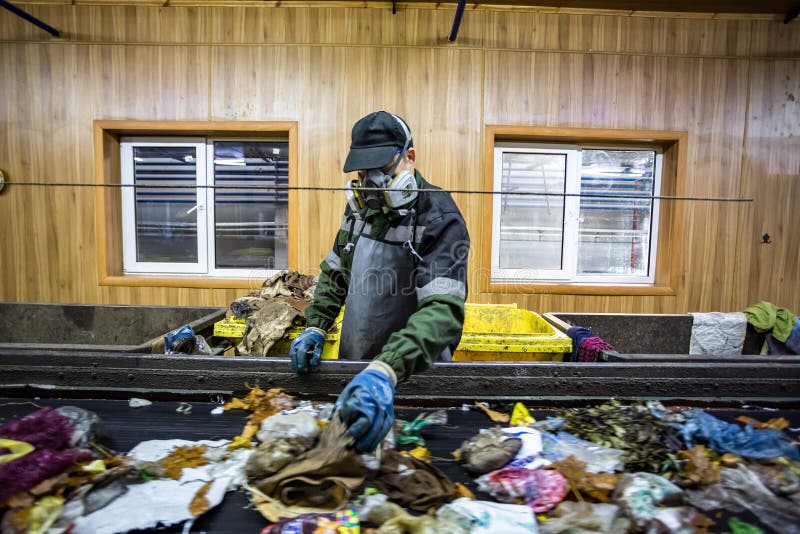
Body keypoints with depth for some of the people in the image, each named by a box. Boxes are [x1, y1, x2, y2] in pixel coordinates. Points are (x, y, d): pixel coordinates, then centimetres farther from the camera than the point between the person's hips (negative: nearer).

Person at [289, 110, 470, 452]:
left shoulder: (439, 218, -20)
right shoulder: (360, 206, 1)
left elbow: (444, 309, -33)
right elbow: (334, 272, 11)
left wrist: (385, 371, -46)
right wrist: (315, 327, -3)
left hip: (414, 373, -5)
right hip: (353, 368, 6)